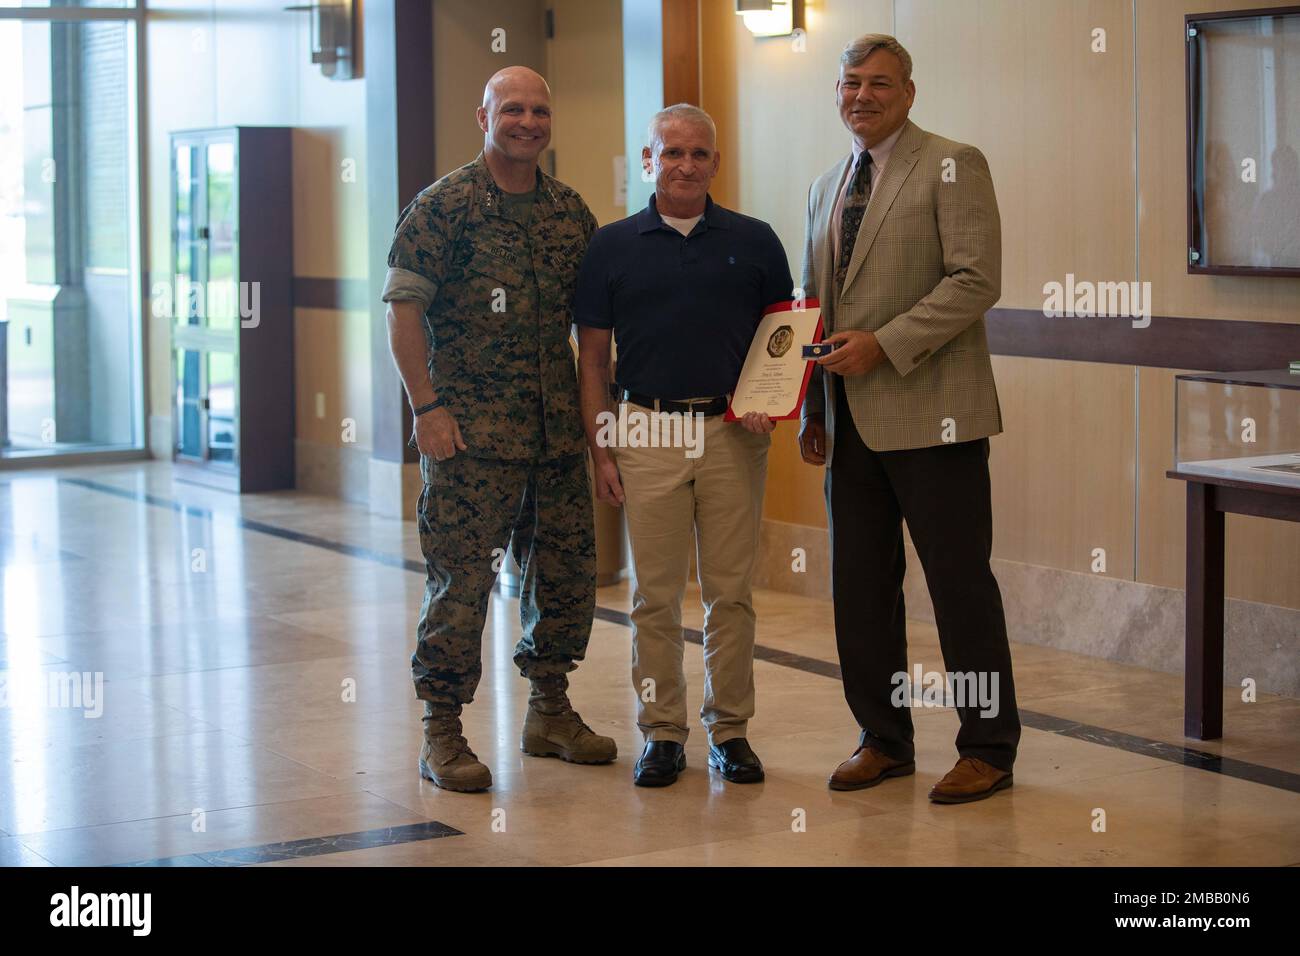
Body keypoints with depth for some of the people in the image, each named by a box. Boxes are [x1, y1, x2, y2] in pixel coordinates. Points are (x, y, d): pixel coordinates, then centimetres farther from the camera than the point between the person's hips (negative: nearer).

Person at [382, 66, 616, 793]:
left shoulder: (571, 212, 11)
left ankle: (551, 711, 27)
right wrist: (427, 407, -14)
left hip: (559, 431, 6)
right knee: (462, 578, -4)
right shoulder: (444, 206, -5)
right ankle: (442, 732, 5)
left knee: (568, 570, 11)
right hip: (471, 433, -6)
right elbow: (404, 310, -8)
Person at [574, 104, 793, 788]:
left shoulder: (754, 242, 7)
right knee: (655, 593, 2)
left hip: (733, 436, 0)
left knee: (731, 590, 4)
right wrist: (600, 450, 0)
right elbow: (591, 354, 6)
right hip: (648, 433, 0)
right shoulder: (613, 246, 6)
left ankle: (730, 730, 14)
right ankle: (662, 733, 12)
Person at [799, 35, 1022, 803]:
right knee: (861, 588, 10)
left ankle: (989, 749, 8)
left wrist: (885, 344, -19)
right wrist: (813, 412, 14)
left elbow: (977, 280, -14)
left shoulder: (954, 166, -4)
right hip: (853, 422, 7)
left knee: (961, 585, -2)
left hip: (931, 415, -7)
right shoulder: (827, 186, 18)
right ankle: (884, 740, 21)